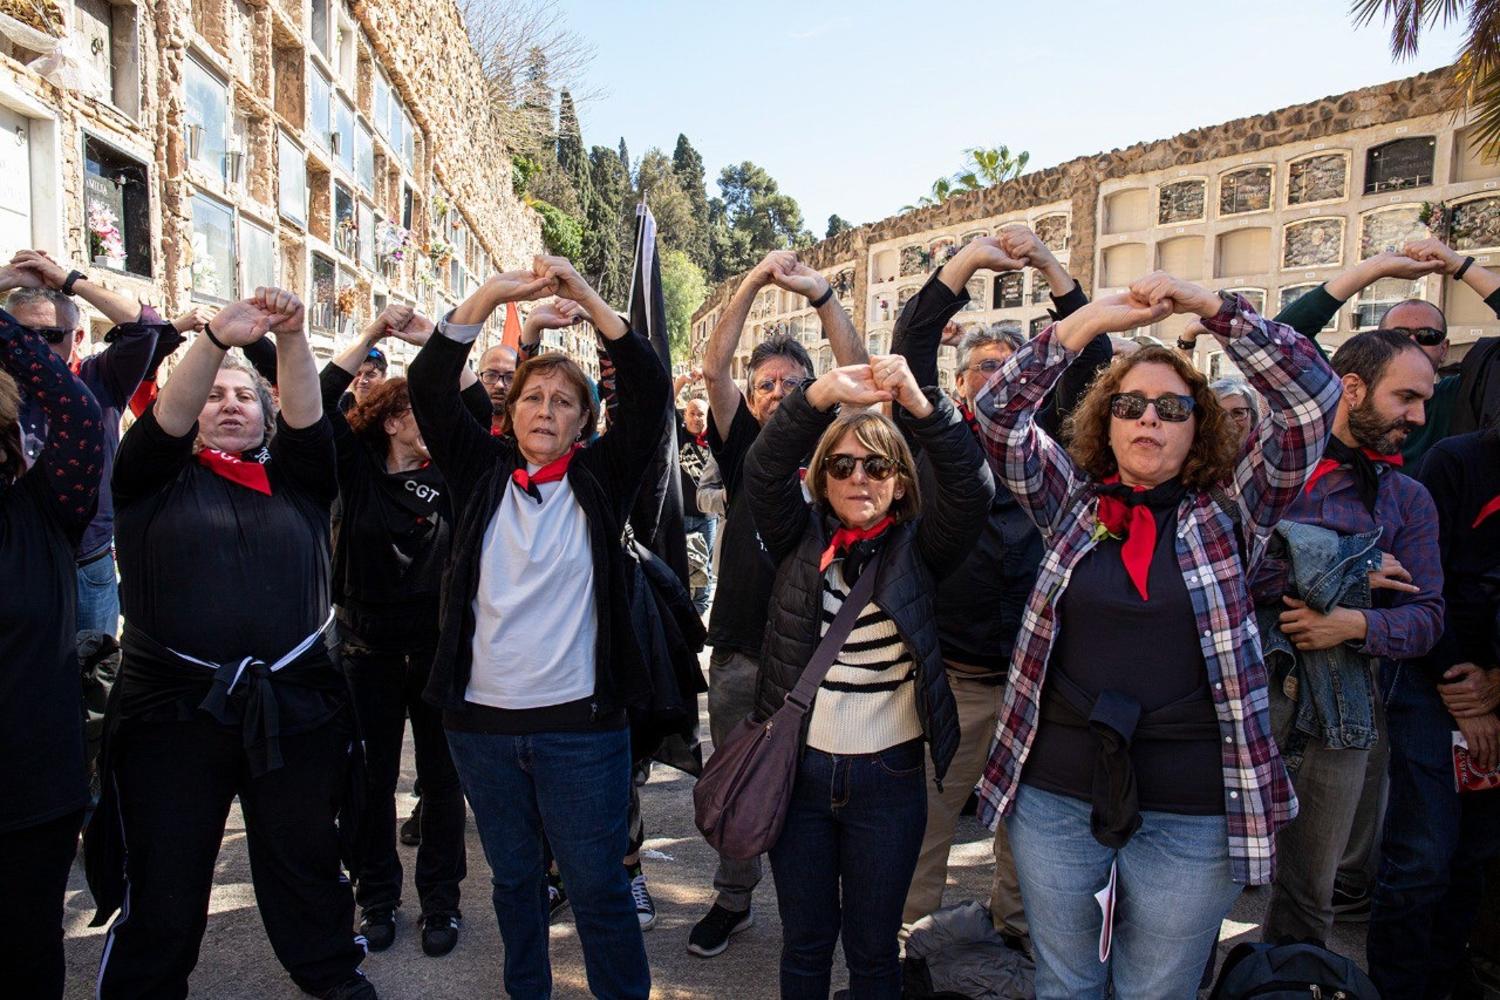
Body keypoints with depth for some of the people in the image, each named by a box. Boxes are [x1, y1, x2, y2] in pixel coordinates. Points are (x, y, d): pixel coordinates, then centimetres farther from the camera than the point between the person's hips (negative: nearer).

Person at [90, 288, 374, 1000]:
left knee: (308, 864, 17)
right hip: (173, 708, -2)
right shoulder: (158, 479, 5)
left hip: (294, 707, 2)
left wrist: (290, 337, -24)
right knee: (162, 888, 8)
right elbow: (166, 414, -13)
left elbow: (309, 413, -7)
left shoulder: (294, 479, 9)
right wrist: (218, 337, -29)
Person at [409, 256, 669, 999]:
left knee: (598, 884, 6)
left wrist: (589, 301, -16)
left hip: (581, 722, -2)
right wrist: (488, 297, -15)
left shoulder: (599, 479, 1)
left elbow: (651, 393, -10)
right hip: (482, 720, 3)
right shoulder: (481, 472, 5)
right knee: (513, 877, 20)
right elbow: (429, 390, -5)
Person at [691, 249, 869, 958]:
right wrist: (754, 282, -13)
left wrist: (820, 294, -17)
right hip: (740, 649, 1)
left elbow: (858, 374, -10)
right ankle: (733, 900, 31)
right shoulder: (743, 448, 5)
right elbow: (713, 369, -7)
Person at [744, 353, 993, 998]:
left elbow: (971, 488, -20)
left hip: (888, 776, -1)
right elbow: (763, 470, -17)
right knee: (805, 942, 18)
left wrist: (919, 402, -34)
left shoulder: (917, 547, -3)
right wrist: (824, 395, -33)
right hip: (799, 768, 1)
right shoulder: (800, 538, -1)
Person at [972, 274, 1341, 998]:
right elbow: (997, 414, -7)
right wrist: (1088, 322, -14)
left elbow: (1313, 400, -9)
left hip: (1192, 814, -1)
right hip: (1056, 795, 1)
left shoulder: (1229, 512, 1)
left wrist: (1212, 308, -13)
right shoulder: (1071, 500, 3)